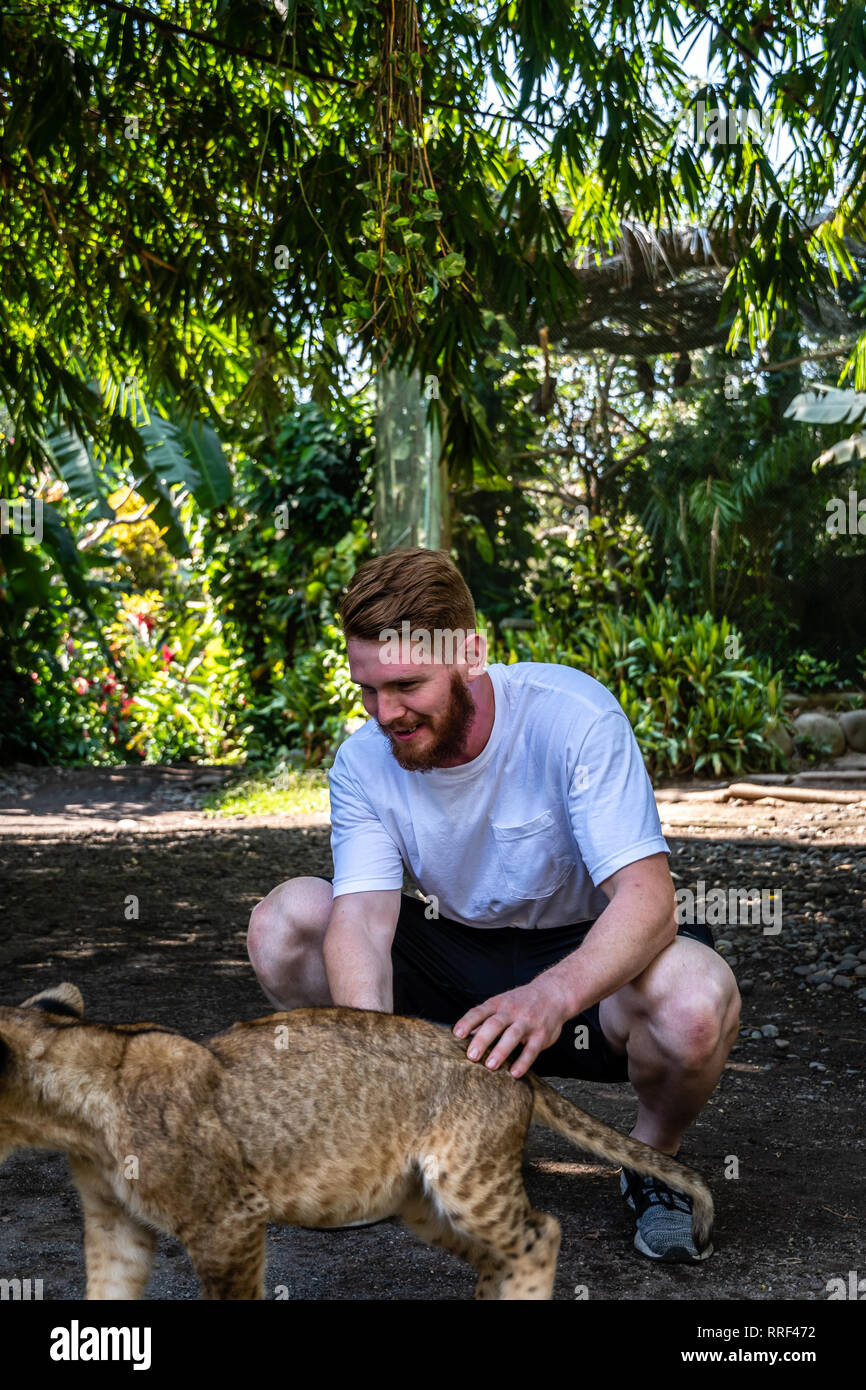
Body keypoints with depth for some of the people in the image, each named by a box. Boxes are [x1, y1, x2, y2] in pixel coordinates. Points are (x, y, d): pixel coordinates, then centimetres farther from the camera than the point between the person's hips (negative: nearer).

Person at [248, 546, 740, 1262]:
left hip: (582, 958, -4)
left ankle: (653, 1157, -2)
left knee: (697, 1000, -37)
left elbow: (648, 898, -33)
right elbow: (362, 920, -23)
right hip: (458, 954, 4)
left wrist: (551, 996, -52)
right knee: (285, 920, -17)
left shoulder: (570, 713, -25)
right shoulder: (363, 761, -12)